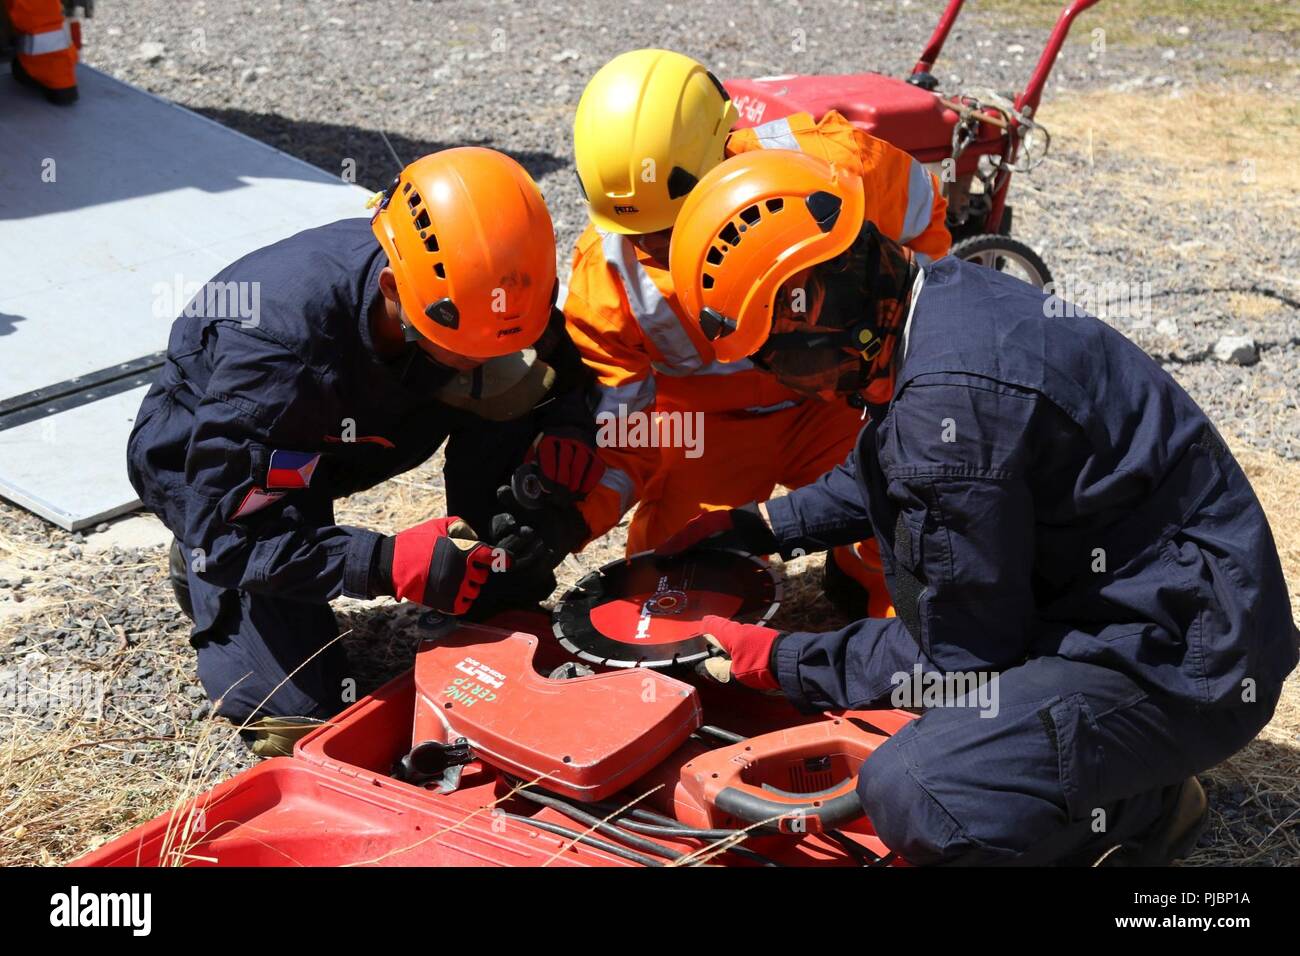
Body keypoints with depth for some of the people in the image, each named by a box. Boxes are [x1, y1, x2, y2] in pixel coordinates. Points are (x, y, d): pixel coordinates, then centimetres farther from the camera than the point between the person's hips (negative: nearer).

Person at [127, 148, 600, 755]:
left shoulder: (460, 293, -25)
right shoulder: (282, 341, -41)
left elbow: (570, 364, -6)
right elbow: (224, 533, -35)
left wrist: (562, 433, -28)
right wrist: (391, 565, -44)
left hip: (334, 440, 5)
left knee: (514, 388, -20)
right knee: (295, 711, -17)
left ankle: (497, 607, -6)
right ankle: (203, 577, 11)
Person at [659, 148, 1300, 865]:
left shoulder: (951, 399, -28)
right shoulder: (946, 295, 1)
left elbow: (962, 655, -17)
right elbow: (878, 478, 22)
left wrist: (786, 664, -8)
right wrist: (754, 528, 18)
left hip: (1184, 663, -10)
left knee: (909, 795, -26)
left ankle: (1145, 809, 1)